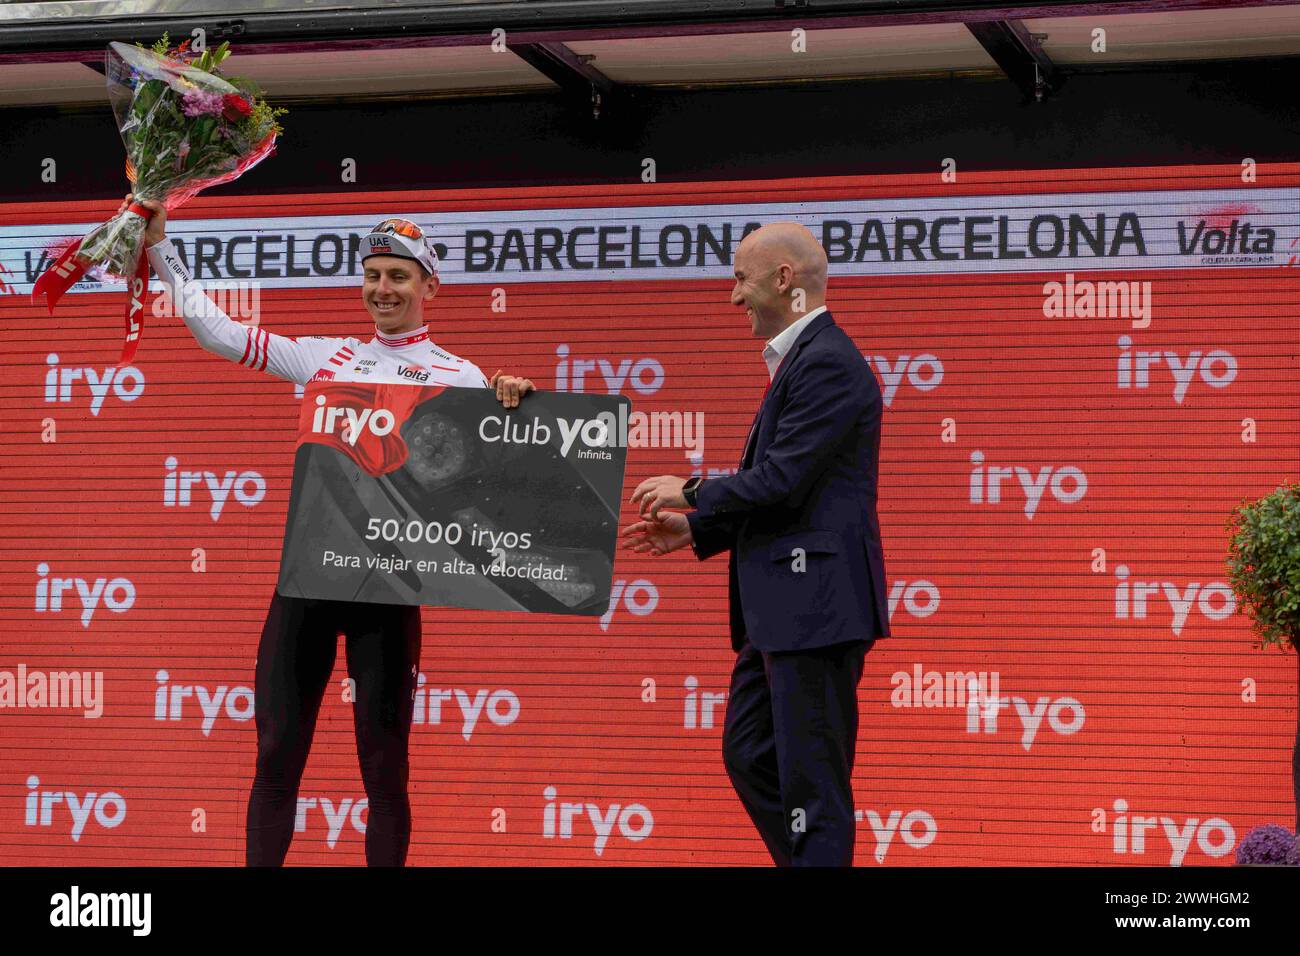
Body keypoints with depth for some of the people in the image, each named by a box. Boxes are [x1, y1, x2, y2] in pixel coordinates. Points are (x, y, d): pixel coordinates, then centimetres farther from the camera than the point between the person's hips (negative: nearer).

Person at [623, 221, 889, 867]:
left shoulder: (826, 363, -14)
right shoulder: (799, 359, 19)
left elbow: (782, 480, -21)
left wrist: (692, 492, -7)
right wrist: (696, 531, 18)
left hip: (815, 604, -11)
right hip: (779, 608, 11)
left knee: (811, 778, -6)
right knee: (748, 755, 15)